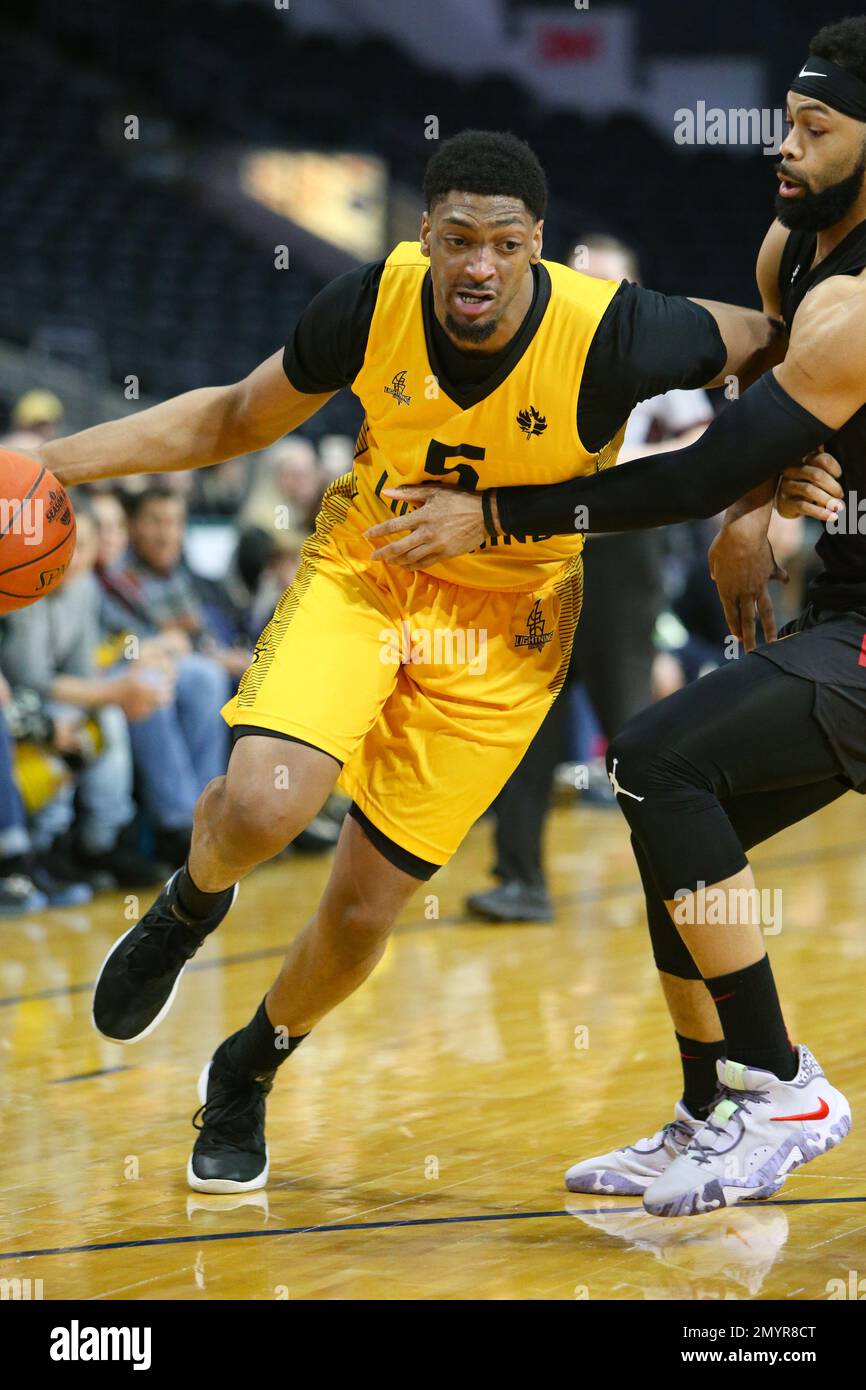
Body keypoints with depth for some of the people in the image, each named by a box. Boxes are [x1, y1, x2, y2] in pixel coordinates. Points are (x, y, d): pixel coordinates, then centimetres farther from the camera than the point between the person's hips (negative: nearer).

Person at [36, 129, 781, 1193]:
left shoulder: (611, 335, -26)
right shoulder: (373, 304, -18)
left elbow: (767, 345, -5)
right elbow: (235, 419, 0)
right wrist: (55, 462, -5)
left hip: (503, 626, -1)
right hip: (362, 572, 1)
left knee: (364, 908, 2)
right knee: (260, 806, -27)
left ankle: (248, 1076, 34)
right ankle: (191, 907, 12)